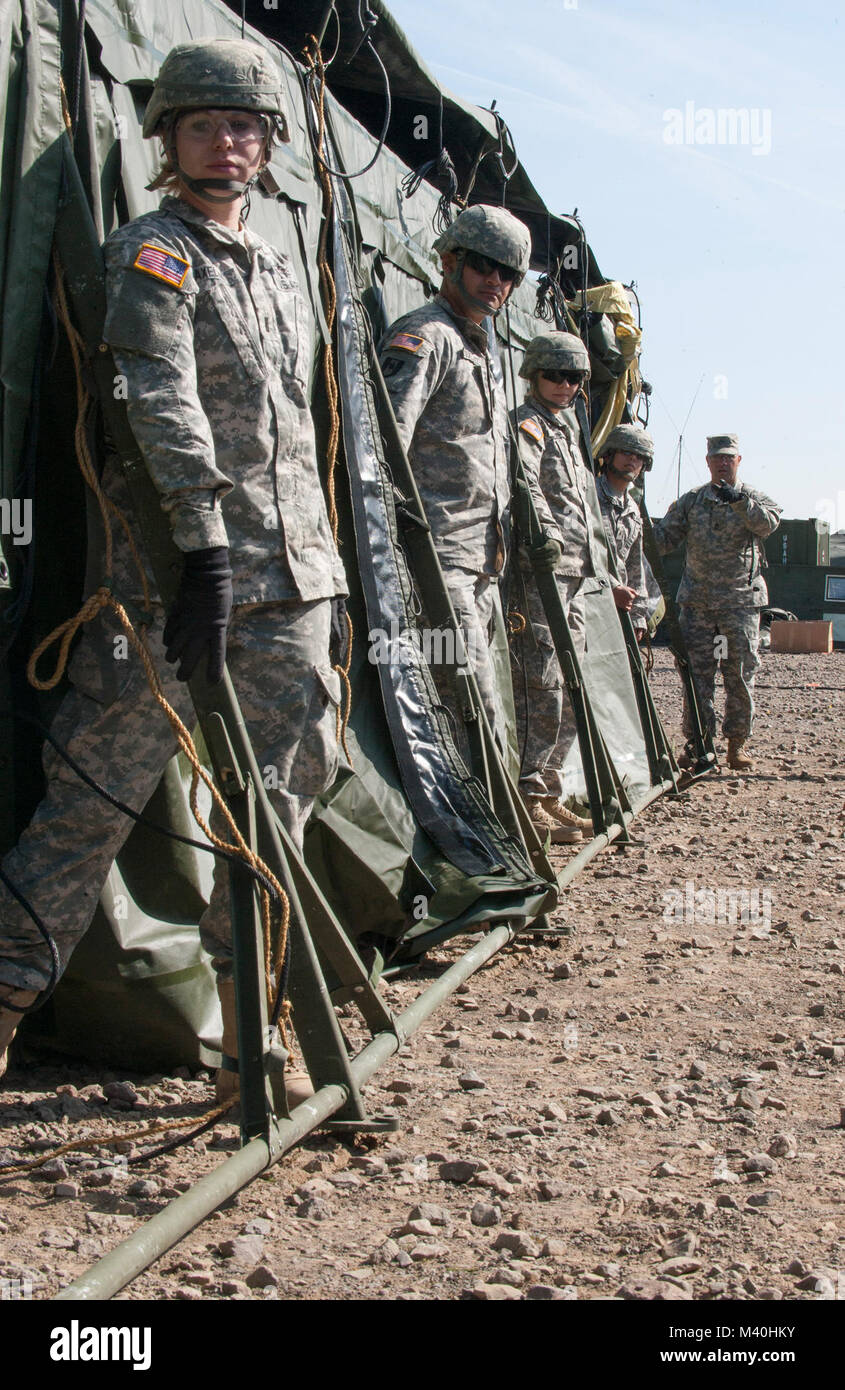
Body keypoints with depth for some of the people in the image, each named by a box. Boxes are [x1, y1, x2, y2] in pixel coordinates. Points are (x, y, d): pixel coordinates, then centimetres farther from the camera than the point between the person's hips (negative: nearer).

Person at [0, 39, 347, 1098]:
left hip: (289, 581, 7)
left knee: (277, 794, 6)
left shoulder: (278, 273, 21)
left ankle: (245, 1039, 15)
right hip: (176, 571, -7)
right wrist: (205, 553, -26)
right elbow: (163, 405, -16)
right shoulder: (150, 253, -1)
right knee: (99, 793, -6)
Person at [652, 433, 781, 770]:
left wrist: (739, 501, -31)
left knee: (740, 673, 1)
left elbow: (769, 523, -16)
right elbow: (663, 537, 5)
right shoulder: (690, 501, 11)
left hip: (741, 600, -1)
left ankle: (737, 743, 10)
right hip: (696, 600, 1)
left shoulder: (754, 500, 6)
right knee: (696, 672, 1)